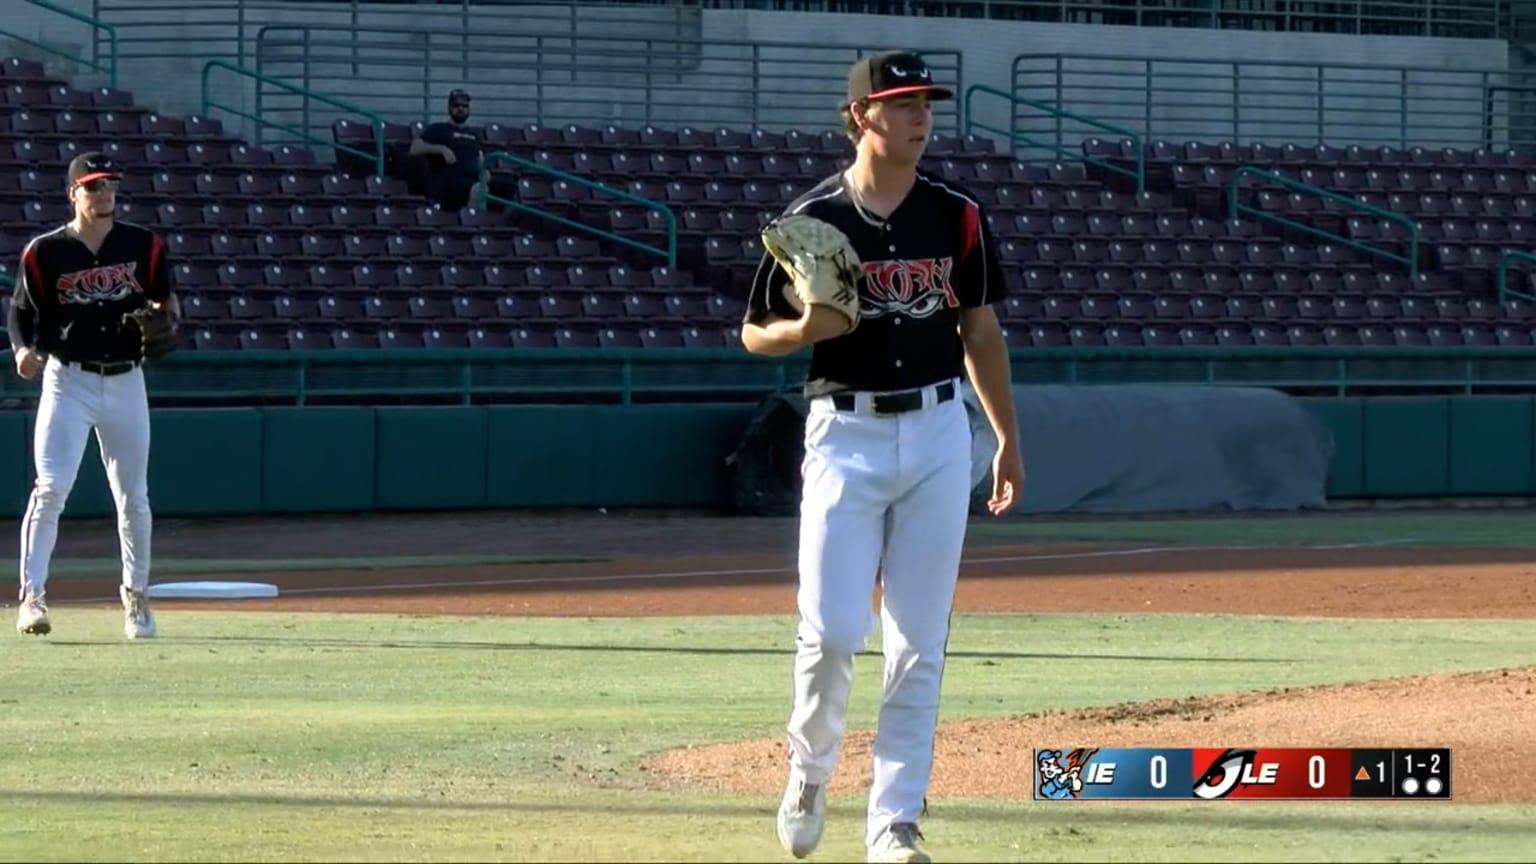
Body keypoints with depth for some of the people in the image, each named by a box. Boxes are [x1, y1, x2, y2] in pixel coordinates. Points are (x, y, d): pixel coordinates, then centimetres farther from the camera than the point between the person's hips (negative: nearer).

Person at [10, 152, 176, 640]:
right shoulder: (44, 252, -6)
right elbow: (22, 309, 1)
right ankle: (32, 595, -15)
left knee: (133, 498, 11)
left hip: (126, 381, 3)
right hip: (68, 380, -3)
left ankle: (136, 595, 27)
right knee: (50, 489, -15)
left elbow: (165, 296, 12)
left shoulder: (143, 246, 2)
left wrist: (164, 315, -11)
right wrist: (24, 350, -18)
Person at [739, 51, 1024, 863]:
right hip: (846, 435, -3)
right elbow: (755, 334, 2)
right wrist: (806, 329, -20)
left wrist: (1008, 436, 15)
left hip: (938, 434, 3)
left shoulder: (956, 216, 3)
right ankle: (809, 772, 18)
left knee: (918, 643, 1)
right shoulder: (812, 220, -6)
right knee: (831, 630, -10)